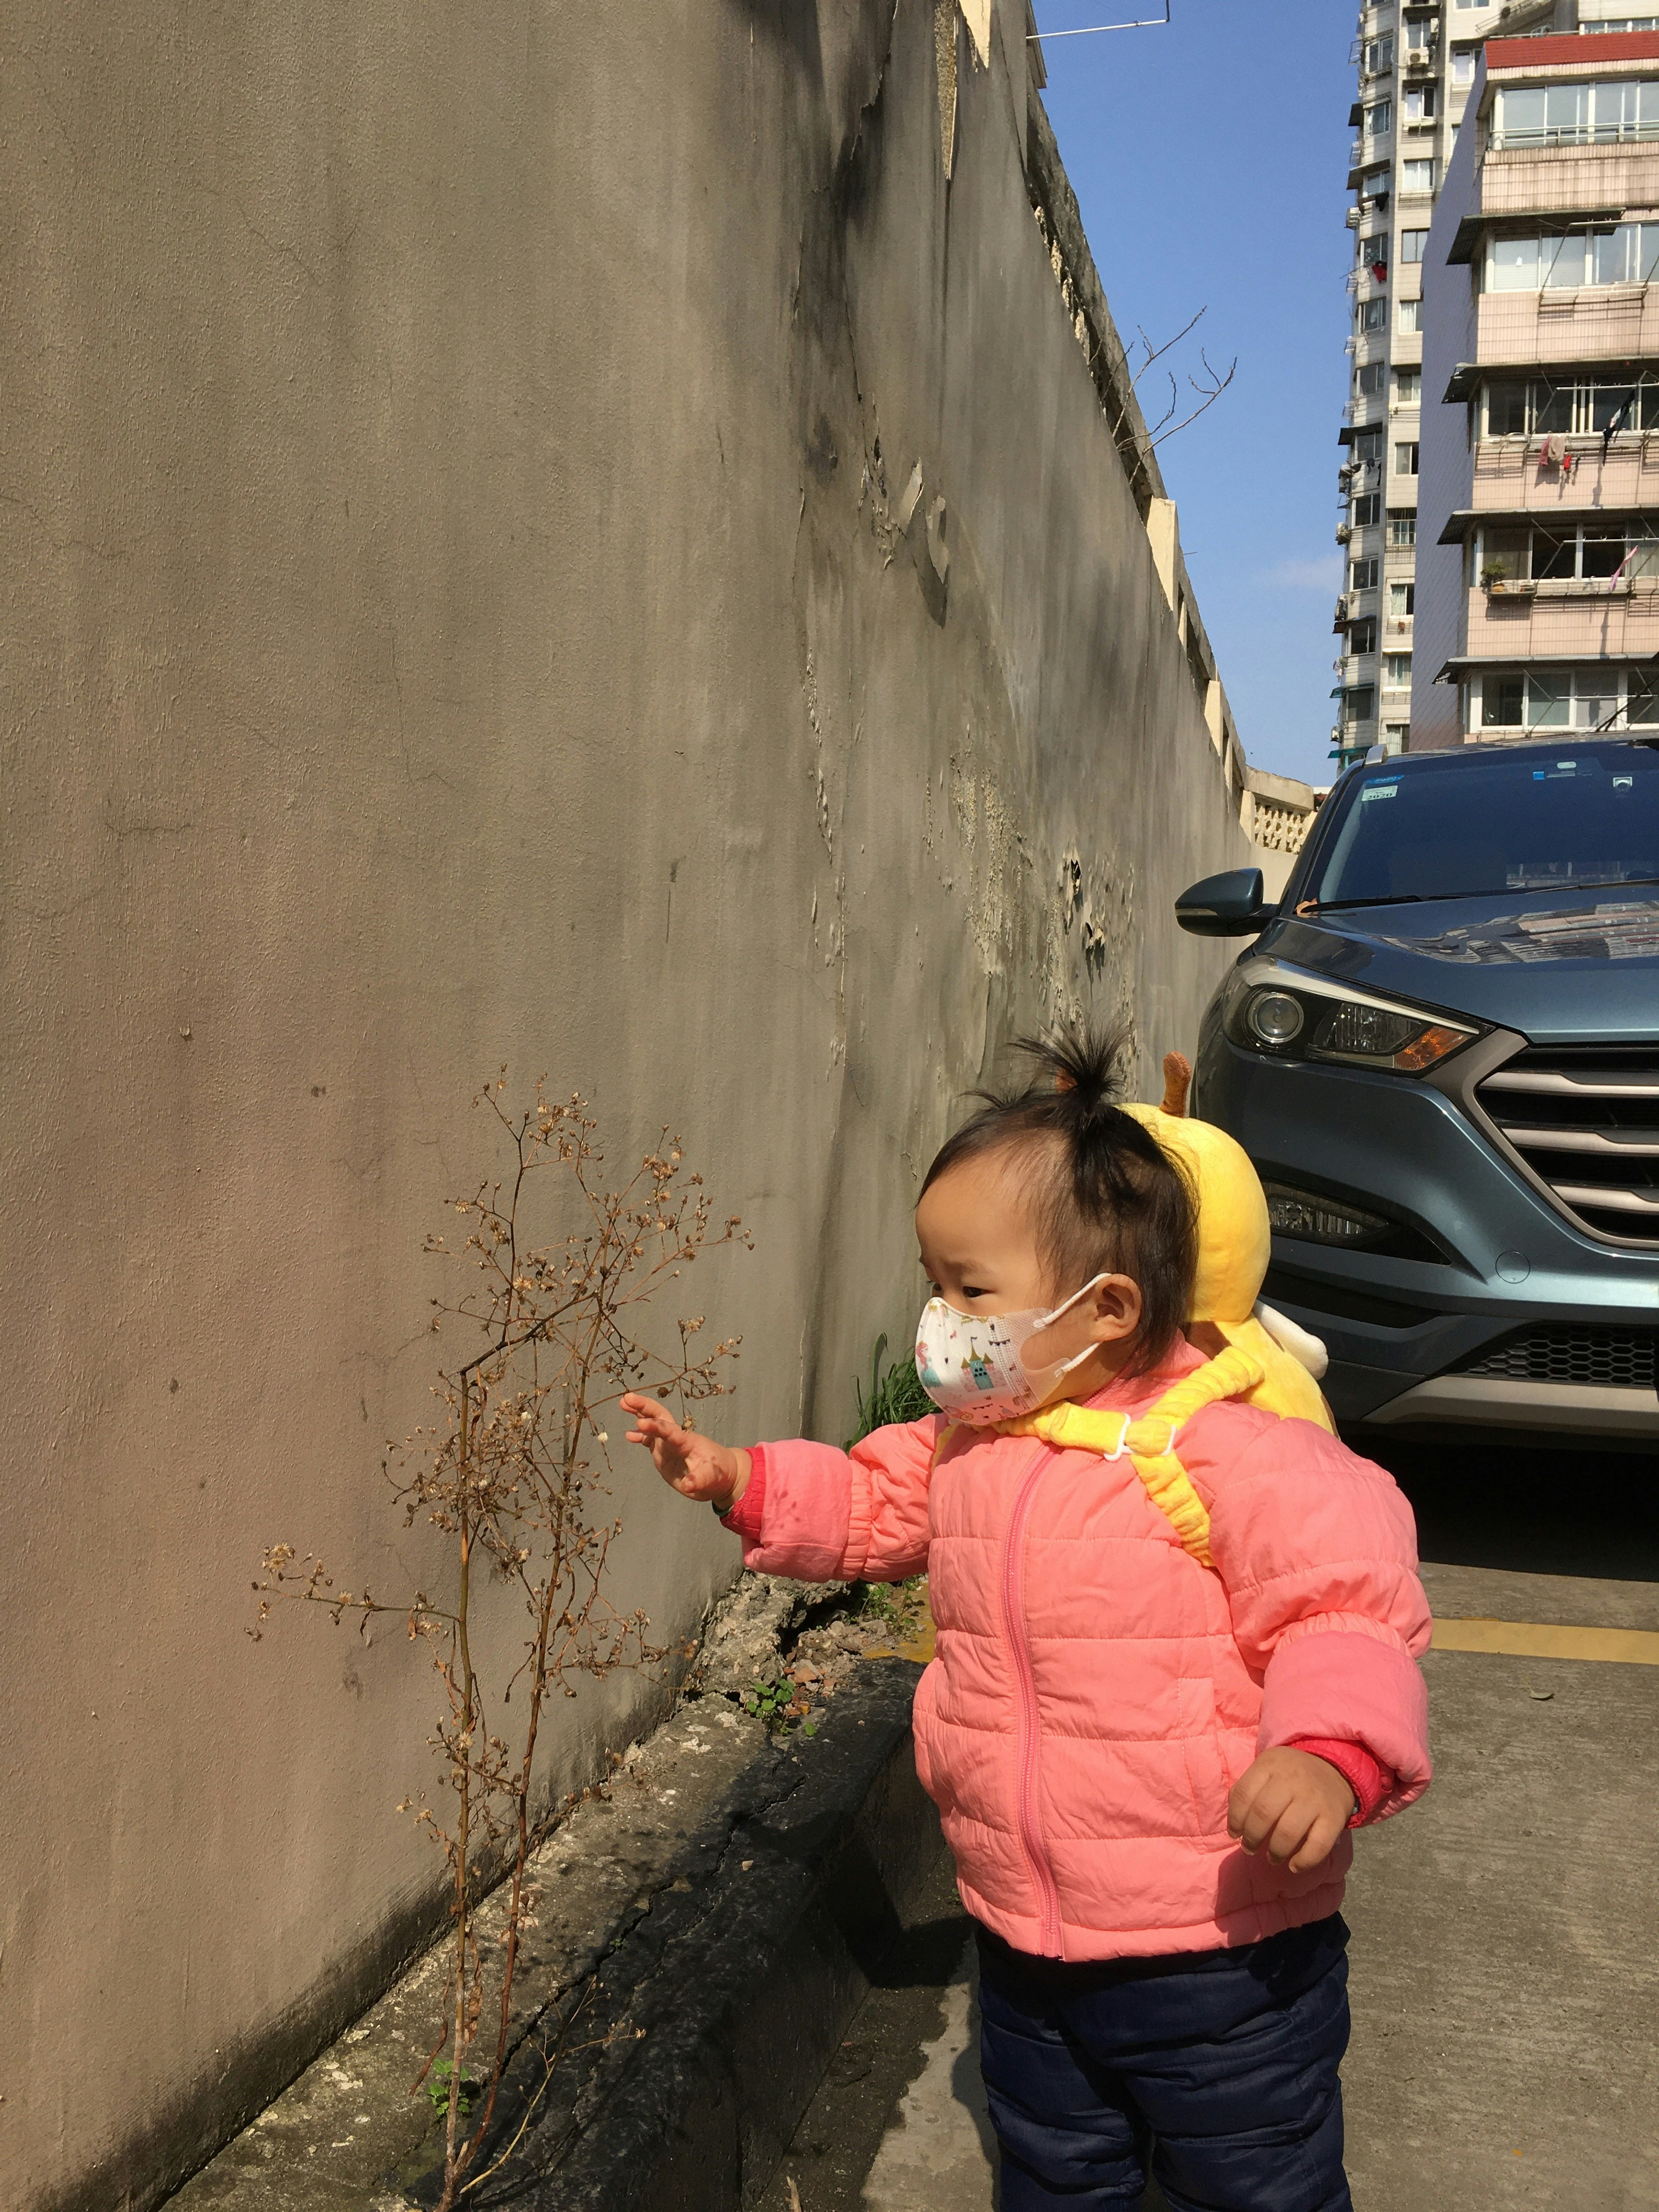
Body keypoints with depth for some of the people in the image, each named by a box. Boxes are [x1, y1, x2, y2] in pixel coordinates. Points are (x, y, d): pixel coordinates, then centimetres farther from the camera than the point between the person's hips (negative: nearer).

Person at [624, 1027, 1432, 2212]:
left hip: (1221, 1959, -6)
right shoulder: (965, 1447, 3)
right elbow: (868, 1505, 20)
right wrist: (738, 1479, 9)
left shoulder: (1232, 1457, -21)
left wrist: (1328, 1754, -40)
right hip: (1027, 1952, 7)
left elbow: (1350, 1614, -23)